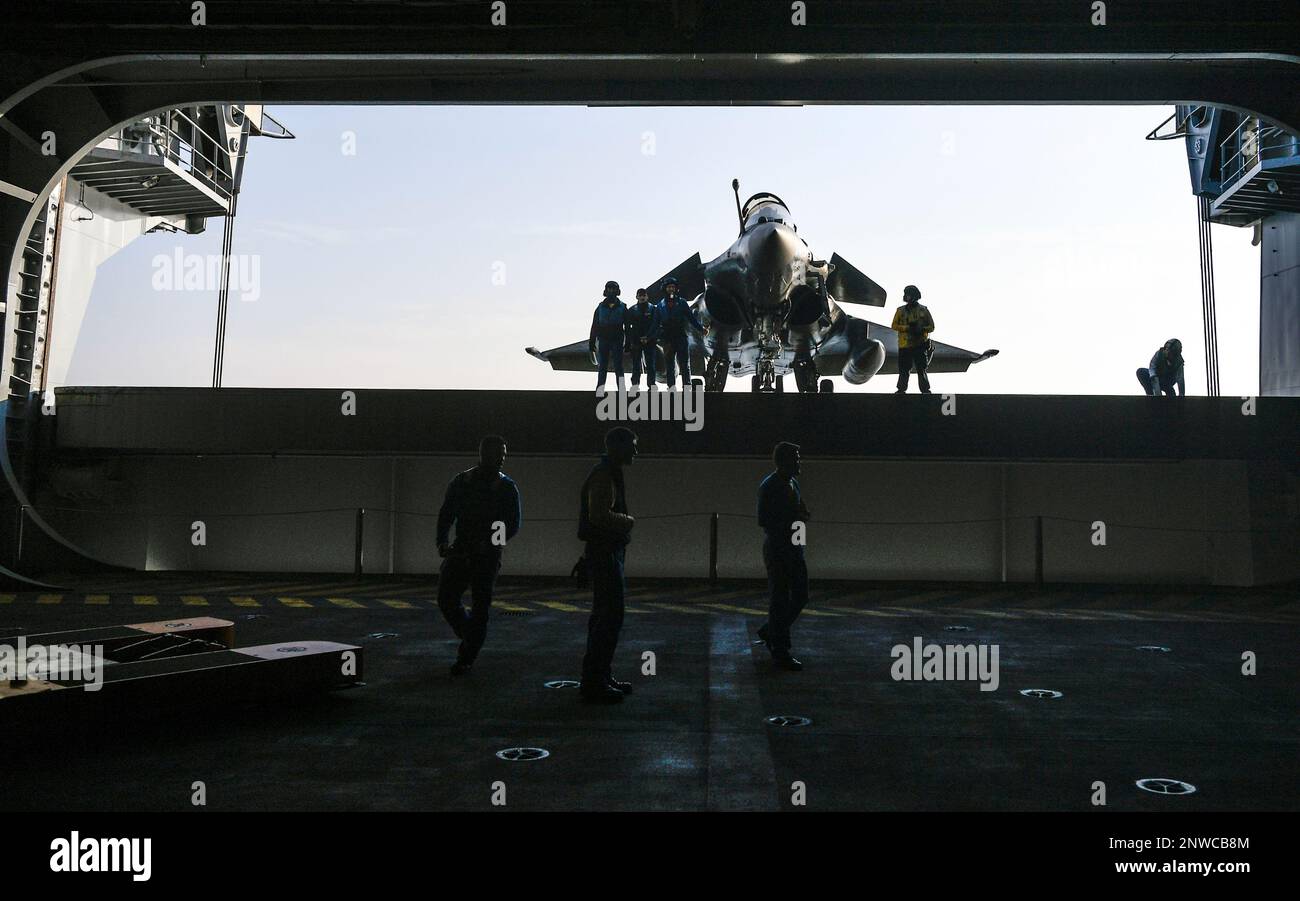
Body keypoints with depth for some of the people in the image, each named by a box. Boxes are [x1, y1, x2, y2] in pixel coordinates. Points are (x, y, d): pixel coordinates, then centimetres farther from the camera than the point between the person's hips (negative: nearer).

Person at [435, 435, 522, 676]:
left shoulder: (507, 487, -1)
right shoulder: (461, 482, 5)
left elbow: (514, 524, -4)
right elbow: (446, 515, 6)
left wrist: (489, 543, -19)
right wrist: (442, 542, -12)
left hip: (488, 555, -2)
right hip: (460, 550, 3)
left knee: (480, 607, -2)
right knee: (446, 600, 0)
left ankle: (466, 659, 9)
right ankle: (470, 638, 27)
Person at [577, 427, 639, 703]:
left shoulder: (609, 473, 17)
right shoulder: (604, 475, -16)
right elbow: (600, 516, -26)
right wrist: (628, 520, -12)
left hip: (607, 551, 11)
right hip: (605, 553, -11)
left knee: (604, 615, 14)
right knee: (611, 616, -9)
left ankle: (599, 677, 22)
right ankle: (594, 682, -6)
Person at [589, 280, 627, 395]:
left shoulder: (622, 307, 5)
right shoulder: (601, 307, 8)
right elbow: (594, 326, 9)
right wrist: (591, 342, 4)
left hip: (617, 340, -1)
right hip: (603, 340, 1)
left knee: (618, 366, -4)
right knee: (602, 366, 2)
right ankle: (600, 390, 3)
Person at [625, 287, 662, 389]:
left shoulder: (653, 309, 4)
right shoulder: (632, 310, 9)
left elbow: (655, 325, -5)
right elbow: (628, 327, 6)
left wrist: (647, 337, -17)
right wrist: (629, 342, -4)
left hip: (650, 341, -1)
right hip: (635, 341, 1)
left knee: (650, 365, -2)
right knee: (636, 365, 2)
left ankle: (651, 385, 0)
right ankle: (634, 385, 5)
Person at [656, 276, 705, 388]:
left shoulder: (682, 303, 7)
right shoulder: (661, 305, 11)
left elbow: (691, 318, 6)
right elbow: (657, 323, 12)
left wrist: (701, 328, -5)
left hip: (681, 337, -1)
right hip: (668, 339, 2)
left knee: (685, 365, -4)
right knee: (669, 366, 4)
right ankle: (671, 388, 8)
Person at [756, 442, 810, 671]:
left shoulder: (793, 483, 12)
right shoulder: (768, 486, -13)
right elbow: (763, 521, -18)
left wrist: (801, 516, -3)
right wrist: (793, 521, -18)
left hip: (794, 548, 8)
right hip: (777, 550, -8)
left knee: (800, 596, 12)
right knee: (780, 601, -2)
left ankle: (769, 631, 30)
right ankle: (780, 654, 6)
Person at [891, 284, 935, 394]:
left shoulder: (923, 310, 6)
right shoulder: (900, 311, 7)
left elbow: (931, 327, 7)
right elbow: (894, 325, 0)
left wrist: (922, 329, -14)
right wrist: (907, 328, -15)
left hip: (920, 345, -1)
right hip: (904, 345, 1)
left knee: (921, 369, -3)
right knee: (904, 369, 7)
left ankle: (925, 390, 2)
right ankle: (901, 389, 18)